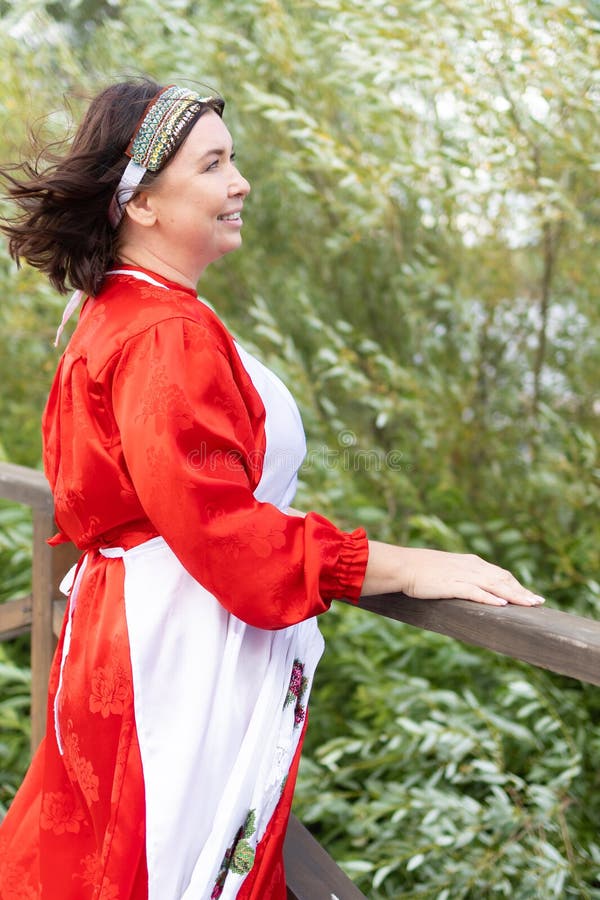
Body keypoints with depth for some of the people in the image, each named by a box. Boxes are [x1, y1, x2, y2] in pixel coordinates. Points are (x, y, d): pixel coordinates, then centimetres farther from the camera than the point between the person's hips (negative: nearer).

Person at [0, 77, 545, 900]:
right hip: (185, 657, -10)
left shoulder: (114, 317, 12)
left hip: (123, 637, 10)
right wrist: (406, 567, -24)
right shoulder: (168, 336, -20)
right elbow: (220, 525, -26)